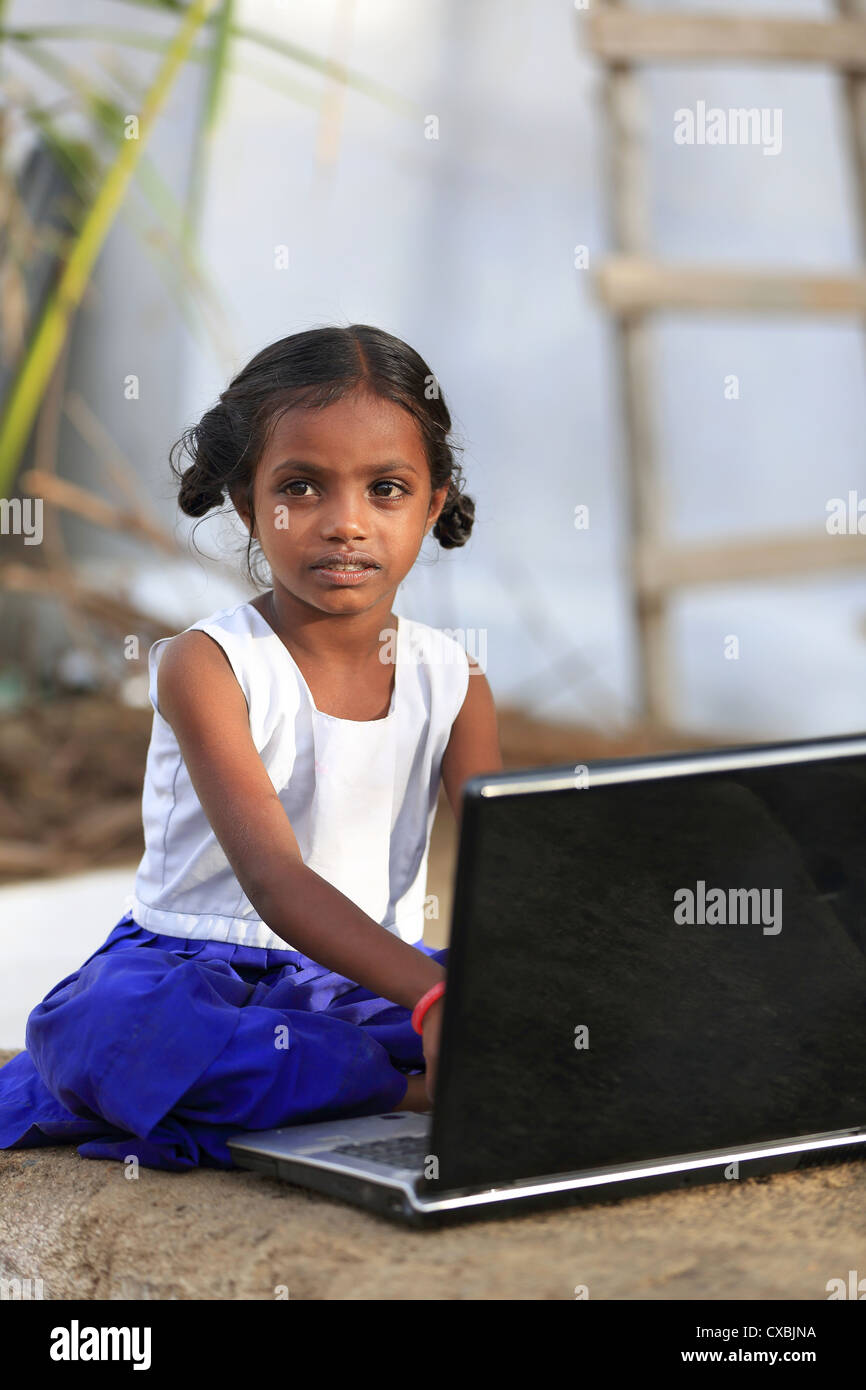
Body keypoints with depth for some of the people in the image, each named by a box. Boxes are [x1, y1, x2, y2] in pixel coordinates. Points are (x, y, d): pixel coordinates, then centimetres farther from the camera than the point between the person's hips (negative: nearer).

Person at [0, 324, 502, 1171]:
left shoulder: (453, 682, 2)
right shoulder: (207, 665, -12)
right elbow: (273, 879, -26)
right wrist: (432, 998, -42)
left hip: (368, 981, 4)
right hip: (193, 967, -4)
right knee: (90, 1027, -37)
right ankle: (408, 1093, -31)